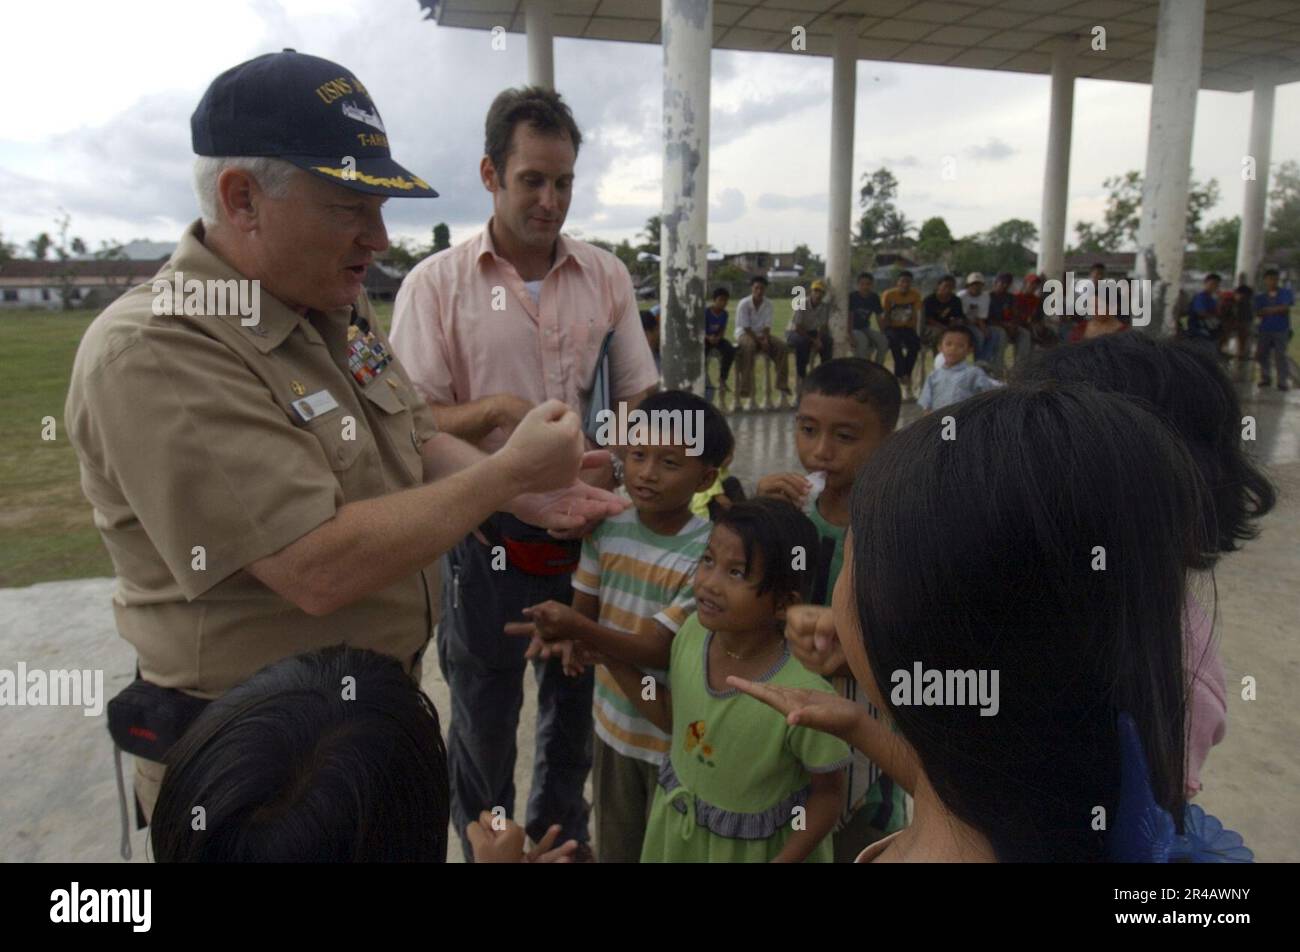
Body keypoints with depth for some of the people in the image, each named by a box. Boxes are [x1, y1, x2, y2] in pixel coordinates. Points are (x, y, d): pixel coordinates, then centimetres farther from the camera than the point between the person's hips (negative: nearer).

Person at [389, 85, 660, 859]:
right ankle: (486, 846, 38)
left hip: (591, 529, 3)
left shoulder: (607, 275, 4)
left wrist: (610, 478, -14)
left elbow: (642, 401, 5)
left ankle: (563, 836, 43)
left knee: (577, 705, 18)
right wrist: (494, 410, -26)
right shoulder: (437, 283, -5)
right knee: (484, 717, 13)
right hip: (491, 538, -2)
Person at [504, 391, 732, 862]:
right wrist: (561, 632, -22)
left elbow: (657, 650, -25)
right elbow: (584, 609, 2)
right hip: (614, 723, 5)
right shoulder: (607, 526, -7)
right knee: (615, 850, 23)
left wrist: (575, 628, -39)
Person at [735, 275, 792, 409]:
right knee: (749, 345, -39)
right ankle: (745, 392, -40)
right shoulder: (744, 304, -13)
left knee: (781, 346, -17)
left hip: (761, 334, 5)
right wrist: (759, 341, -22)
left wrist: (765, 340, -20)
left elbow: (767, 326, -2)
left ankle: (782, 386, -13)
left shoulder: (768, 304, 2)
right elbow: (745, 327, -16)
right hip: (744, 333, -5)